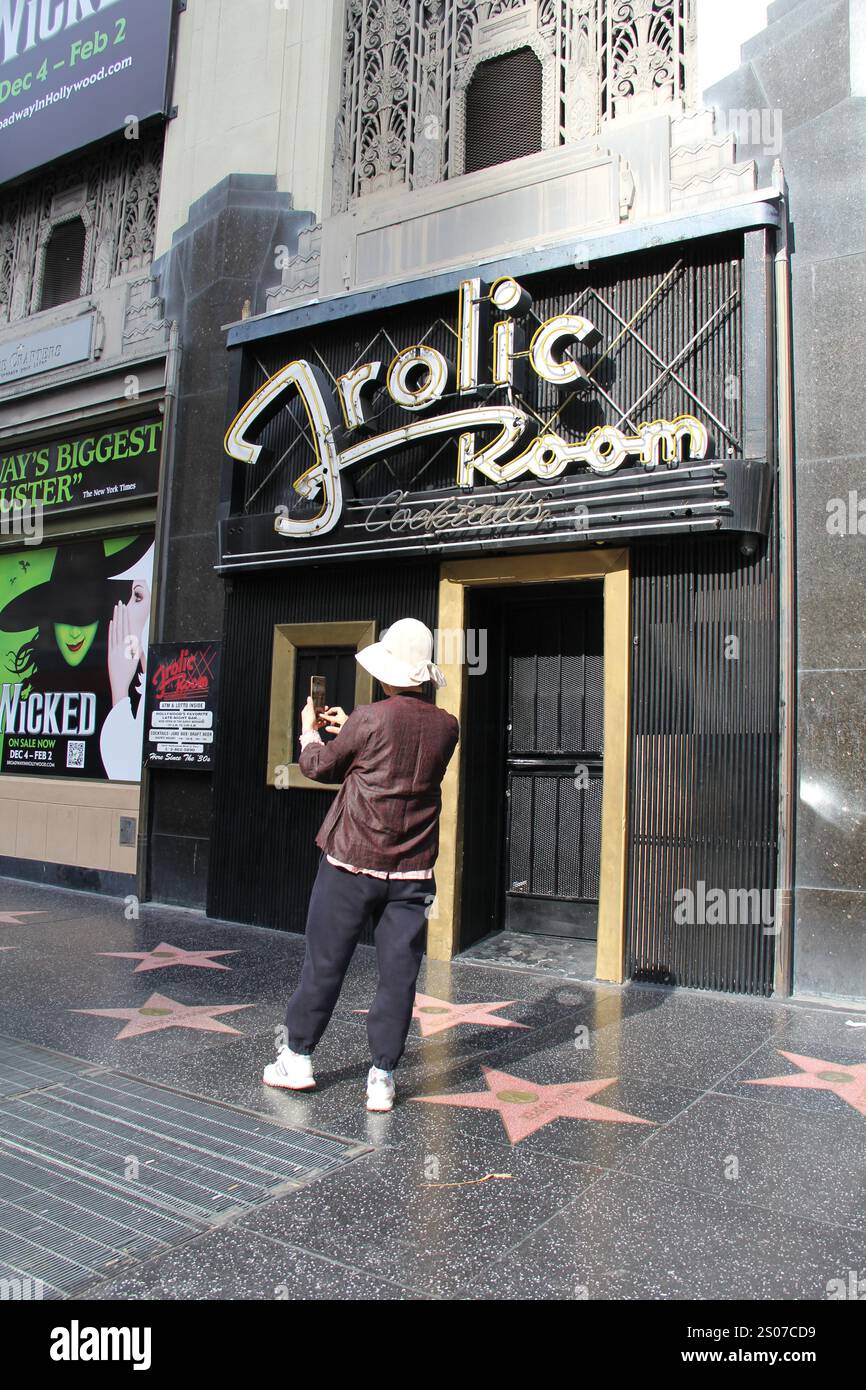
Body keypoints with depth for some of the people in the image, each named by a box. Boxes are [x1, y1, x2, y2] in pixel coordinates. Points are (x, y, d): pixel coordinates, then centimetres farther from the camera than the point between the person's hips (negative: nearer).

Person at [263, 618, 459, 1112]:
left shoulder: (369, 719, -13)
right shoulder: (447, 727, 0)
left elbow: (320, 766, 2)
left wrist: (309, 732, 22)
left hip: (353, 864, -3)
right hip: (413, 872, 3)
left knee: (324, 964, 10)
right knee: (399, 972, 7)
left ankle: (297, 1058, 24)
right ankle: (383, 1076, 12)